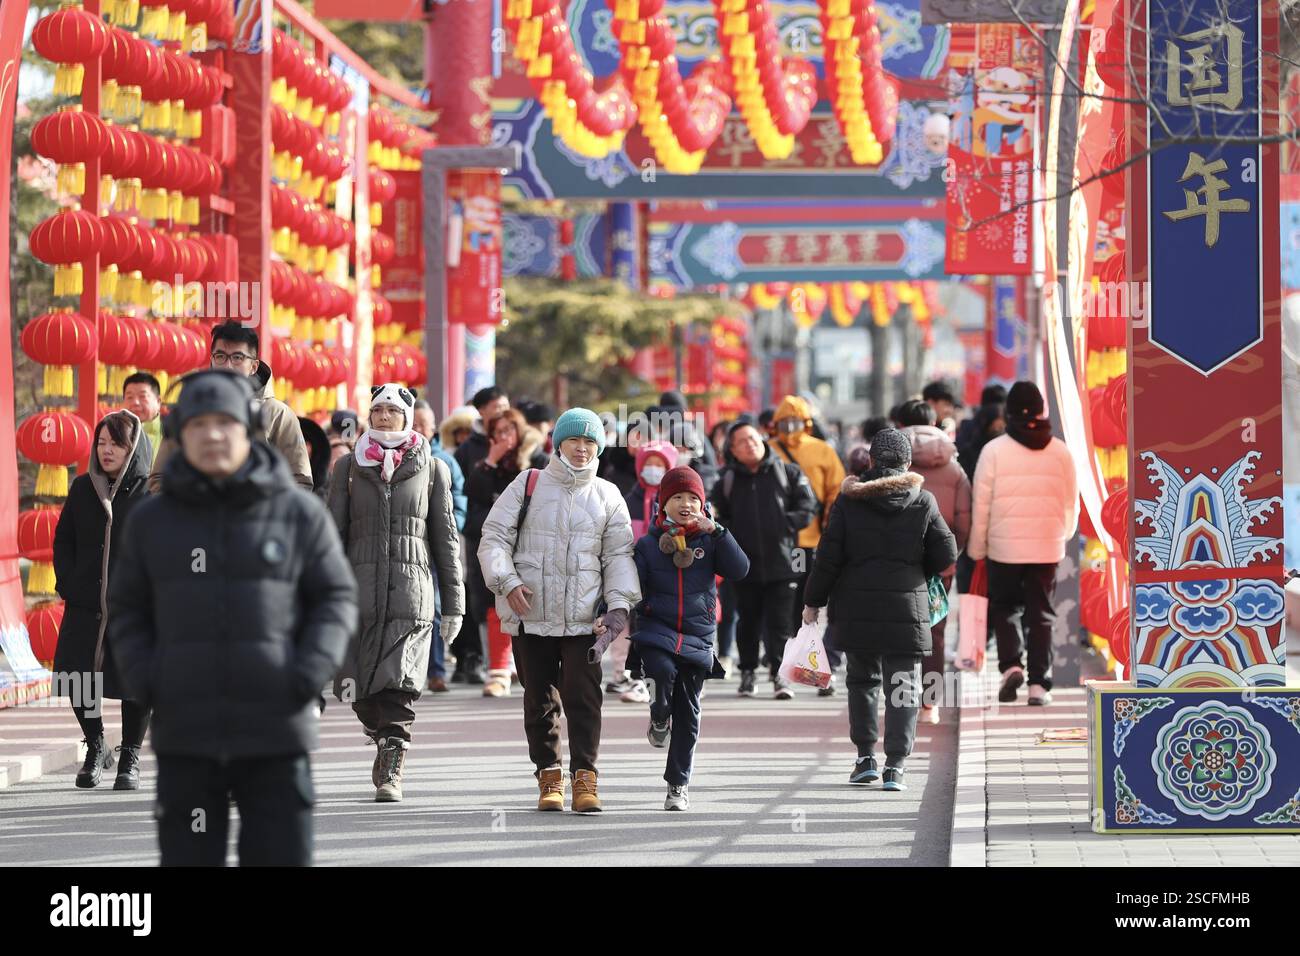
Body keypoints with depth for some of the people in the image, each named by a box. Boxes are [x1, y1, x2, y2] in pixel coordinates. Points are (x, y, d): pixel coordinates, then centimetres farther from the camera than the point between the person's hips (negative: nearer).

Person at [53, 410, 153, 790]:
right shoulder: (82, 489, 9)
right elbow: (63, 541, 14)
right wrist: (68, 586, 3)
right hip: (85, 604, 3)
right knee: (77, 679, 1)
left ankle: (130, 758, 13)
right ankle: (95, 748, 23)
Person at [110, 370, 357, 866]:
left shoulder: (299, 512, 2)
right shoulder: (152, 520, 7)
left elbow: (337, 597, 6)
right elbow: (126, 609, 14)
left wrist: (311, 674, -9)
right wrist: (141, 678, -2)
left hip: (276, 734, -1)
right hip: (185, 736, 1)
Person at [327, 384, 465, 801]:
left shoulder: (431, 469, 9)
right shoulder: (348, 467, 11)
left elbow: (446, 538, 11)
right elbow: (333, 533, 9)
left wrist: (453, 602, 7)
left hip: (411, 591, -1)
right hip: (359, 590, 2)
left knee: (399, 685, -14)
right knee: (361, 692, 0)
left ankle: (391, 773, -12)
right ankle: (386, 745, 25)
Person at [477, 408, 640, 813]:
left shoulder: (607, 497, 10)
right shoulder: (528, 485, 6)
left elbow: (619, 555, 9)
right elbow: (494, 537, 2)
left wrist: (619, 602, -6)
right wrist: (507, 582, -13)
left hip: (584, 619, 0)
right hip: (532, 615, 0)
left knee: (584, 697, -9)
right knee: (539, 699, 6)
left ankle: (585, 778, -8)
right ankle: (549, 776, 16)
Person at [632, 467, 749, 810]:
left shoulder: (708, 541, 6)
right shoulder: (648, 545, 4)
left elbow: (739, 569, -8)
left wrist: (716, 531, -15)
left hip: (697, 638, 2)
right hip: (656, 631, -2)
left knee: (688, 713, 4)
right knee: (663, 670, -33)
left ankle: (678, 784, 15)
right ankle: (659, 719, 2)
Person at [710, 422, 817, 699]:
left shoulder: (787, 473, 4)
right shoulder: (728, 480, 9)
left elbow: (807, 507, 2)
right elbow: (716, 513, 14)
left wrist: (783, 525, -11)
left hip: (781, 563, -2)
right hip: (745, 563, 2)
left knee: (780, 621, -4)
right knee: (748, 621, 9)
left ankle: (780, 674, 1)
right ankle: (747, 671, 21)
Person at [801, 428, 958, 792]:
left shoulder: (849, 501, -1)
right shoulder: (923, 502, -1)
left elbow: (828, 557, -2)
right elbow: (946, 555, 1)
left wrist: (813, 601, 7)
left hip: (856, 609, 1)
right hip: (906, 608, -1)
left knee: (862, 679, 18)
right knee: (902, 688, 2)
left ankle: (865, 756, 14)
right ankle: (895, 764, -7)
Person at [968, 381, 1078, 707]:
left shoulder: (994, 450, -7)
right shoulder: (1061, 452, 1)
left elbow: (981, 506, -5)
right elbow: (1071, 504, 9)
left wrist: (976, 550, 5)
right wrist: (1063, 535, 27)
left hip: (1005, 546, -2)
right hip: (1047, 548, 2)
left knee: (1005, 606, 15)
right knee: (1041, 614, 8)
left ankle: (1011, 665, -6)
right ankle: (1039, 684, 6)